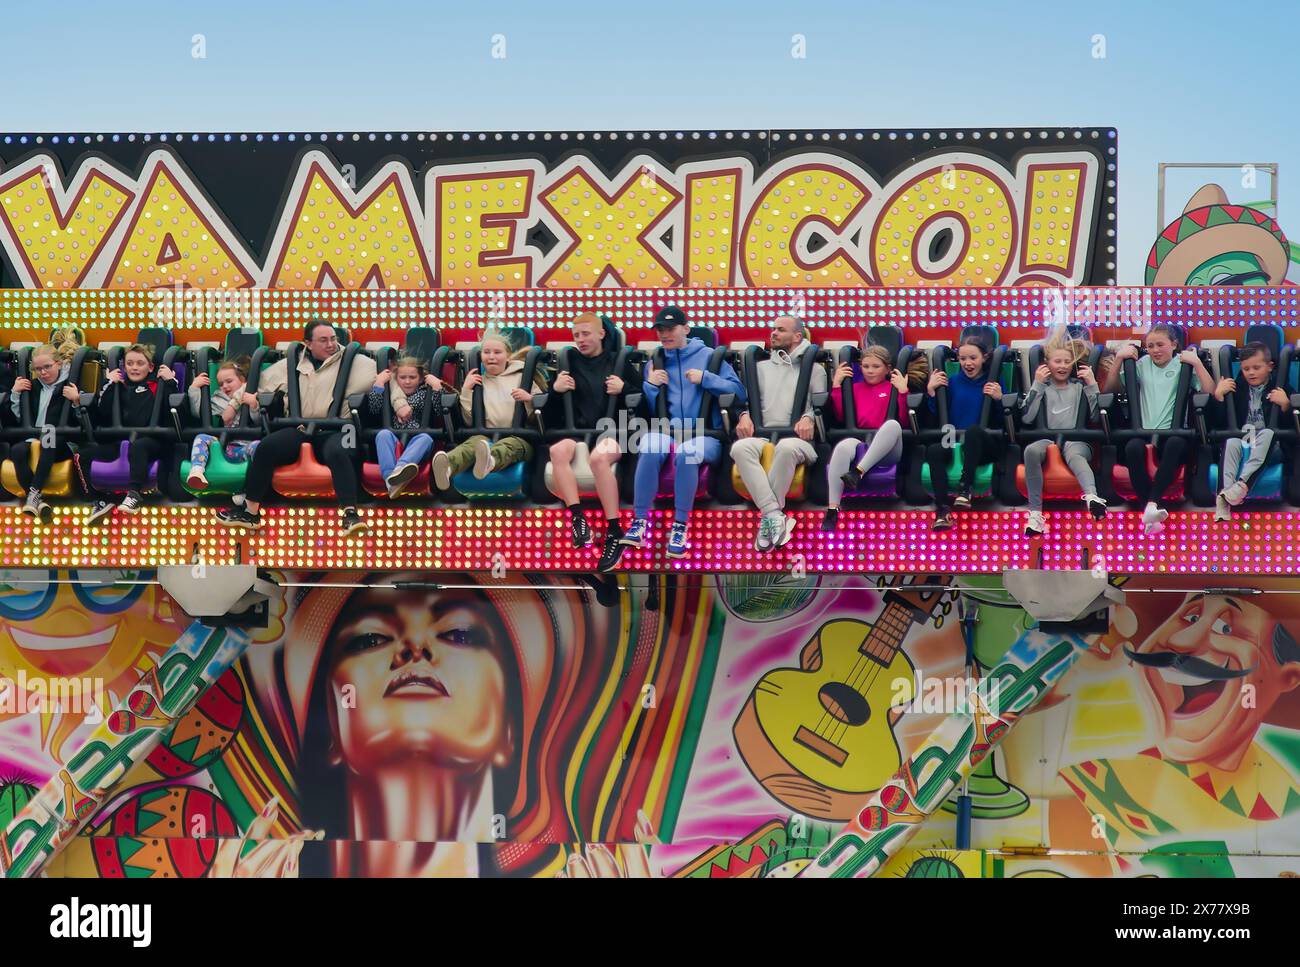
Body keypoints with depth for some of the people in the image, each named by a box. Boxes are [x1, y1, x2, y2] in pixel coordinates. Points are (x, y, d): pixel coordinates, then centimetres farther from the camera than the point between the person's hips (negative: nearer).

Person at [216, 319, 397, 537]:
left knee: (337, 452, -38)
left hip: (333, 431, -3)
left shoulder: (352, 362, 7)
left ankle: (350, 515, -40)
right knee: (266, 446, -23)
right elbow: (260, 382, 24)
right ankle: (250, 512, -14)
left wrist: (400, 402, -8)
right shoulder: (291, 364, 16)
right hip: (299, 429, 3)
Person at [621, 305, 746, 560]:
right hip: (666, 431, 2)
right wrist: (650, 384, 2)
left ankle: (680, 526, -27)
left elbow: (740, 393, 2)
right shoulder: (653, 363, 20)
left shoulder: (709, 356, 11)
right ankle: (639, 522, -30)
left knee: (686, 451, -38)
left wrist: (705, 378, -8)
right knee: (650, 447, -35)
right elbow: (647, 411, 18)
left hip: (704, 435, -2)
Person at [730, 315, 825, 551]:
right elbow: (748, 398, 23)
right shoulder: (761, 366, 31)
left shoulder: (814, 369, 20)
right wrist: (745, 415, 0)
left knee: (787, 447, -42)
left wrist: (809, 417, -12)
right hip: (763, 435, 3)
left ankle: (768, 520, -35)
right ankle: (776, 516, -43)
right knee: (740, 447, -35)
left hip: (798, 438, -3)